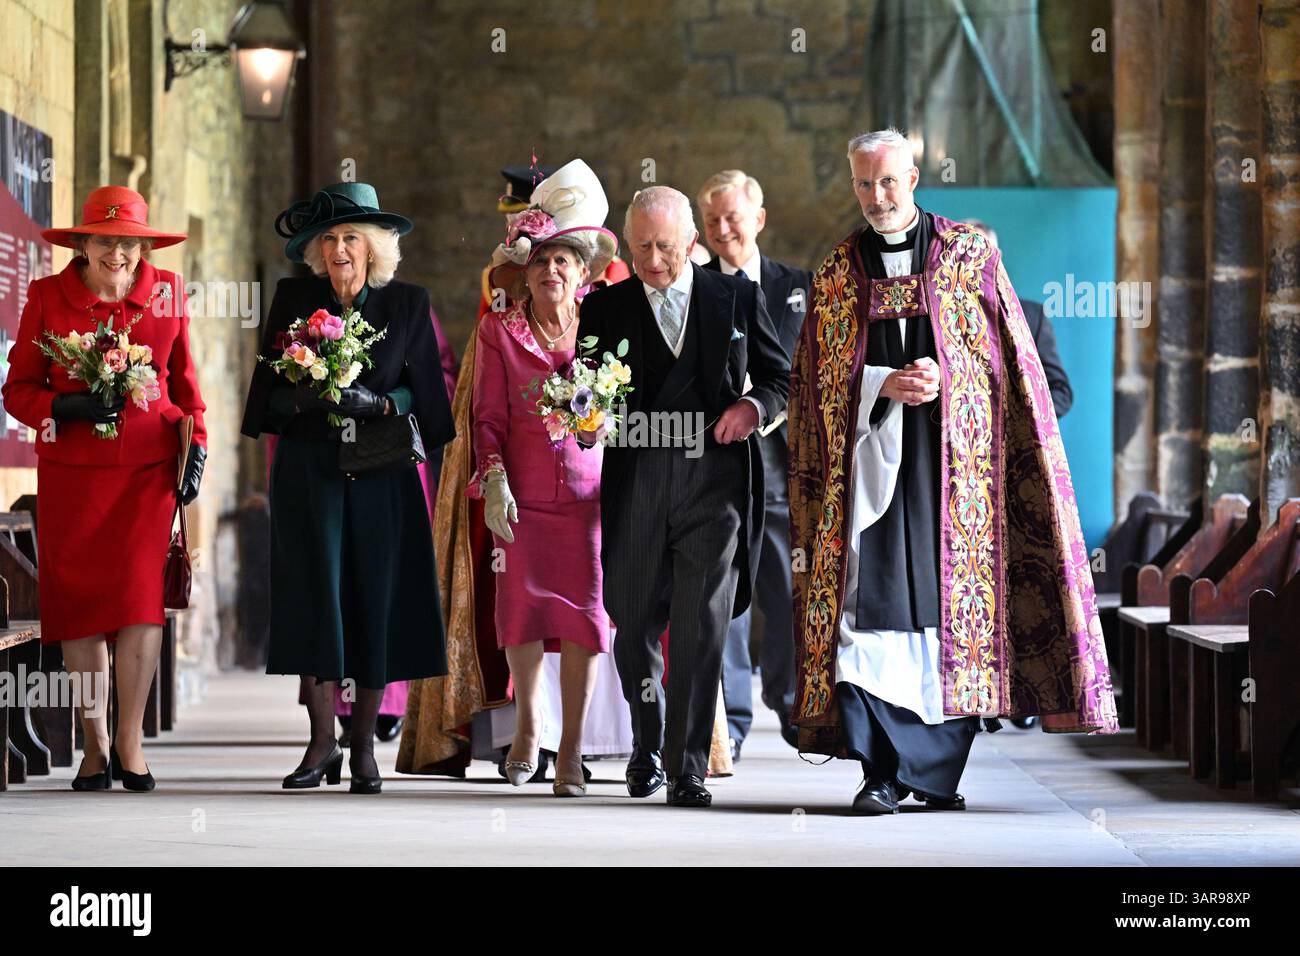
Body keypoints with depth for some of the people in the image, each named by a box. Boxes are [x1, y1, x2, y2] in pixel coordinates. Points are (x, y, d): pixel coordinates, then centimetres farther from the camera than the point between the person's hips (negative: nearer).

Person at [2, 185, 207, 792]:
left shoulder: (168, 293, 5)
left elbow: (184, 379, 15)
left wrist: (195, 446, 4)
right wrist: (67, 407, -15)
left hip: (147, 466, 0)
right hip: (70, 469, 0)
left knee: (140, 592, -11)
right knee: (78, 600, 0)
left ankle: (129, 740, -2)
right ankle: (95, 746, 9)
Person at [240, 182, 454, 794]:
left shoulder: (407, 303, 5)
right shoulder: (295, 298, 5)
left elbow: (421, 390, 5)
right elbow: (271, 388, 6)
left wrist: (376, 403, -14)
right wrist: (304, 399, -16)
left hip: (380, 471, 0)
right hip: (309, 467, 0)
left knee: (376, 600, -1)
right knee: (315, 594, -7)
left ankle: (364, 746, 9)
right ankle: (322, 742, -1)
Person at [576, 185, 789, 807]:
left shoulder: (738, 298, 8)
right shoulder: (605, 308, 10)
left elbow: (779, 375, 15)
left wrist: (755, 405, -5)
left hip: (714, 481, -2)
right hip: (634, 482, 2)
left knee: (702, 624, -8)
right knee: (635, 623, 9)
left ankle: (686, 765, -5)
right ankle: (647, 743, 32)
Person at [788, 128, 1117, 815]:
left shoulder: (971, 255, 7)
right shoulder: (835, 275, 11)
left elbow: (1010, 361, 6)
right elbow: (821, 381, 8)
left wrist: (943, 379, -8)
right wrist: (886, 385, -8)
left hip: (955, 460, -1)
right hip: (870, 455, 1)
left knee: (953, 599, -4)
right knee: (871, 599, -10)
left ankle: (939, 770, 3)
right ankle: (881, 773, -10)